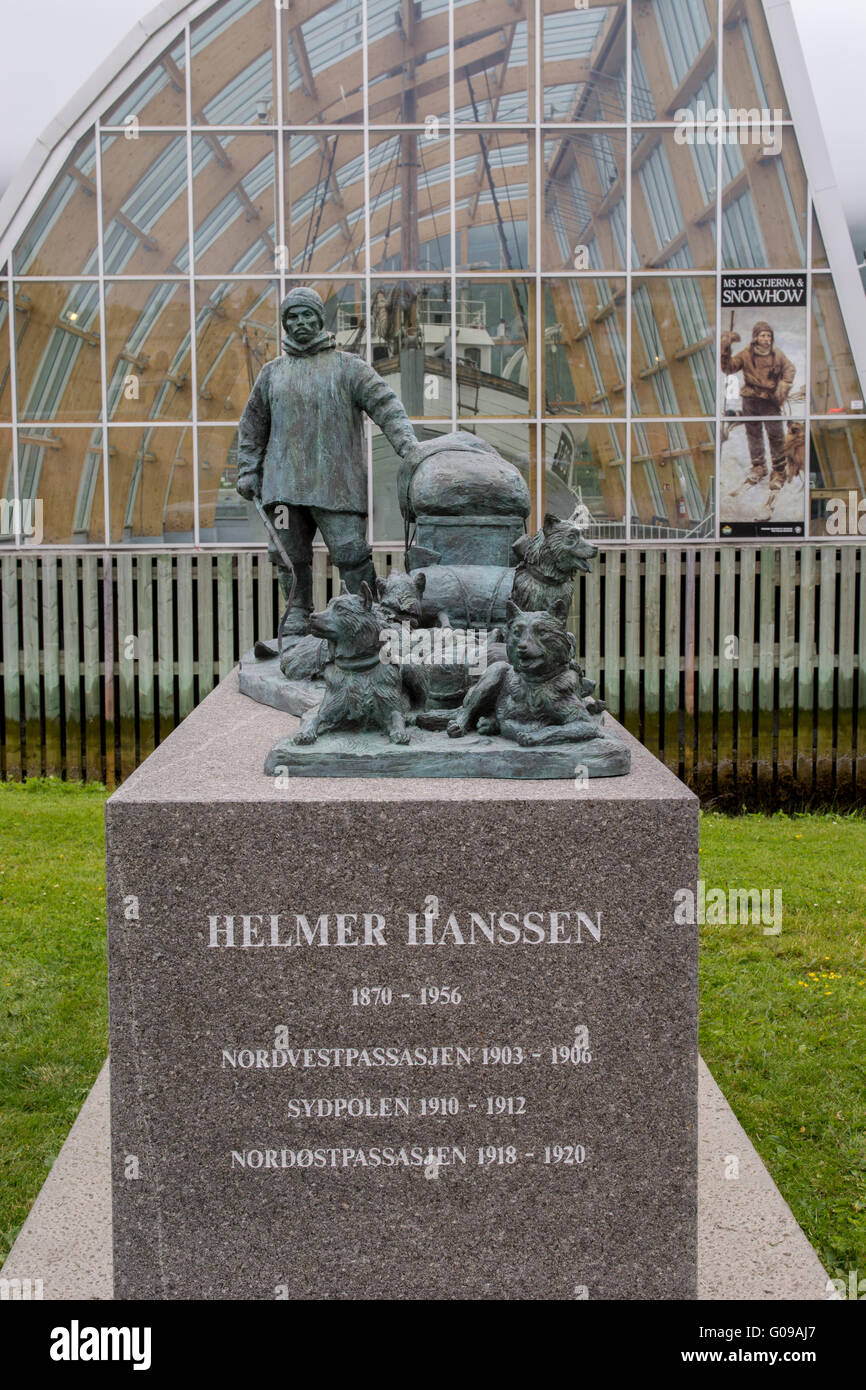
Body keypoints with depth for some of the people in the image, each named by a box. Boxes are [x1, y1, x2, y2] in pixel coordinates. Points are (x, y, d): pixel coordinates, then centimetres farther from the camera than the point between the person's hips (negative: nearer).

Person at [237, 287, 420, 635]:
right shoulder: (272, 373, 18)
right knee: (290, 554, 4)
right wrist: (248, 470, 13)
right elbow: (252, 425, 21)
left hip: (335, 484, -3)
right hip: (284, 485, 4)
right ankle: (298, 613, 17)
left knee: (351, 551, -8)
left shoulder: (347, 366, 7)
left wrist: (408, 445, -18)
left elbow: (385, 405, -3)